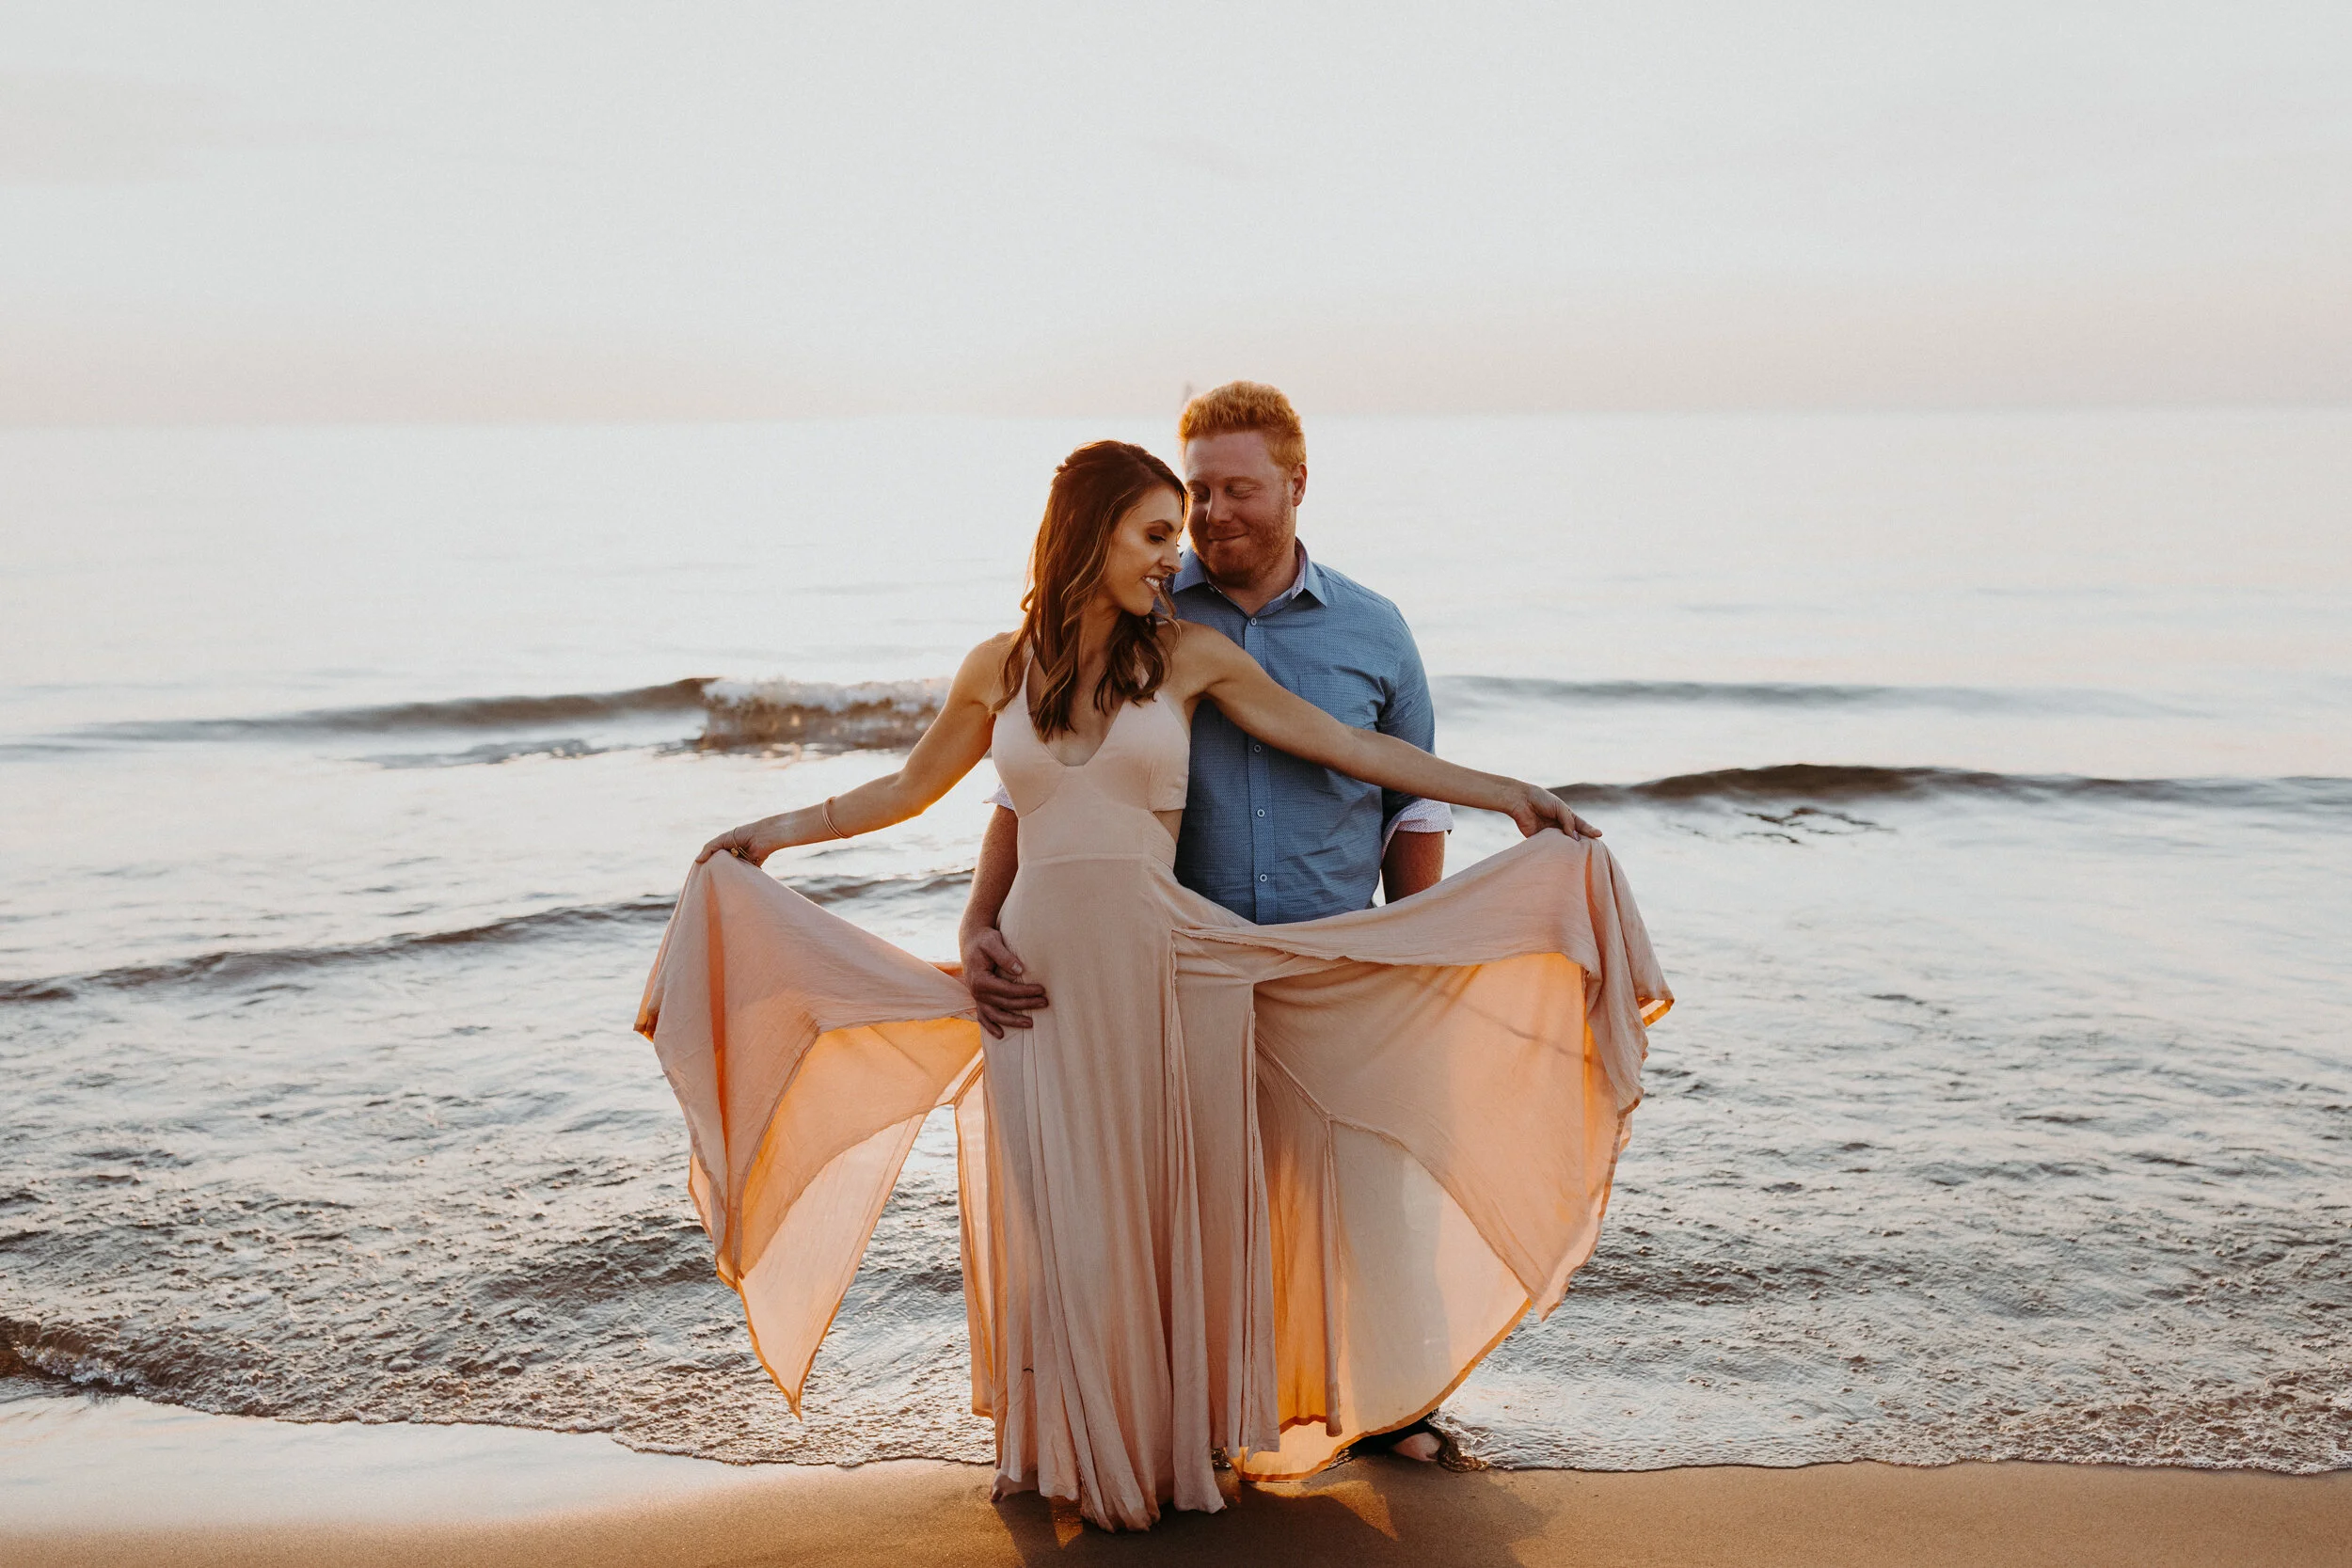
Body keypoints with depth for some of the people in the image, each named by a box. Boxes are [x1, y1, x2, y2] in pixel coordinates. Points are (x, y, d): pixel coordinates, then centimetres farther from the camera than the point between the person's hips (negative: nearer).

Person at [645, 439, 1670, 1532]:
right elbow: (907, 789, 21)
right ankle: (1069, 1451, 26)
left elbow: (1347, 747, 6)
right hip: (1038, 965, 1)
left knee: (1163, 1209, 5)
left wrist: (1504, 794, 4)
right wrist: (776, 833, 22)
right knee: (1058, 1220, 7)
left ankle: (1167, 1442, 23)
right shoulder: (999, 669, 6)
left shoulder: (1189, 656, 4)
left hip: (1159, 965, -1)